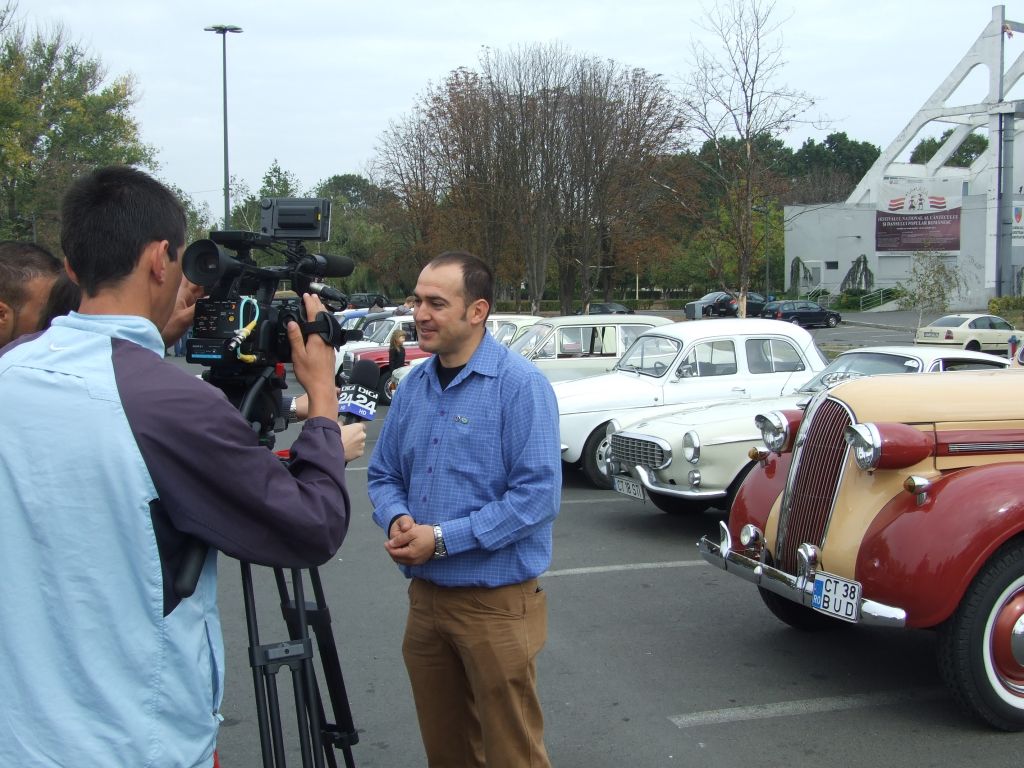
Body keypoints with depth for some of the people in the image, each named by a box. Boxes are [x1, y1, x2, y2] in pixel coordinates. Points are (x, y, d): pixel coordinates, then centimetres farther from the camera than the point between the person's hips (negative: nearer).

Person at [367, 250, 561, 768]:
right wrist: (397, 520, -8)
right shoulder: (413, 385, 7)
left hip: (497, 602, -6)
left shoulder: (520, 385, -13)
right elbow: (383, 475, 14)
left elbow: (537, 494, -20)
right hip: (424, 596, 6)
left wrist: (442, 539, -21)